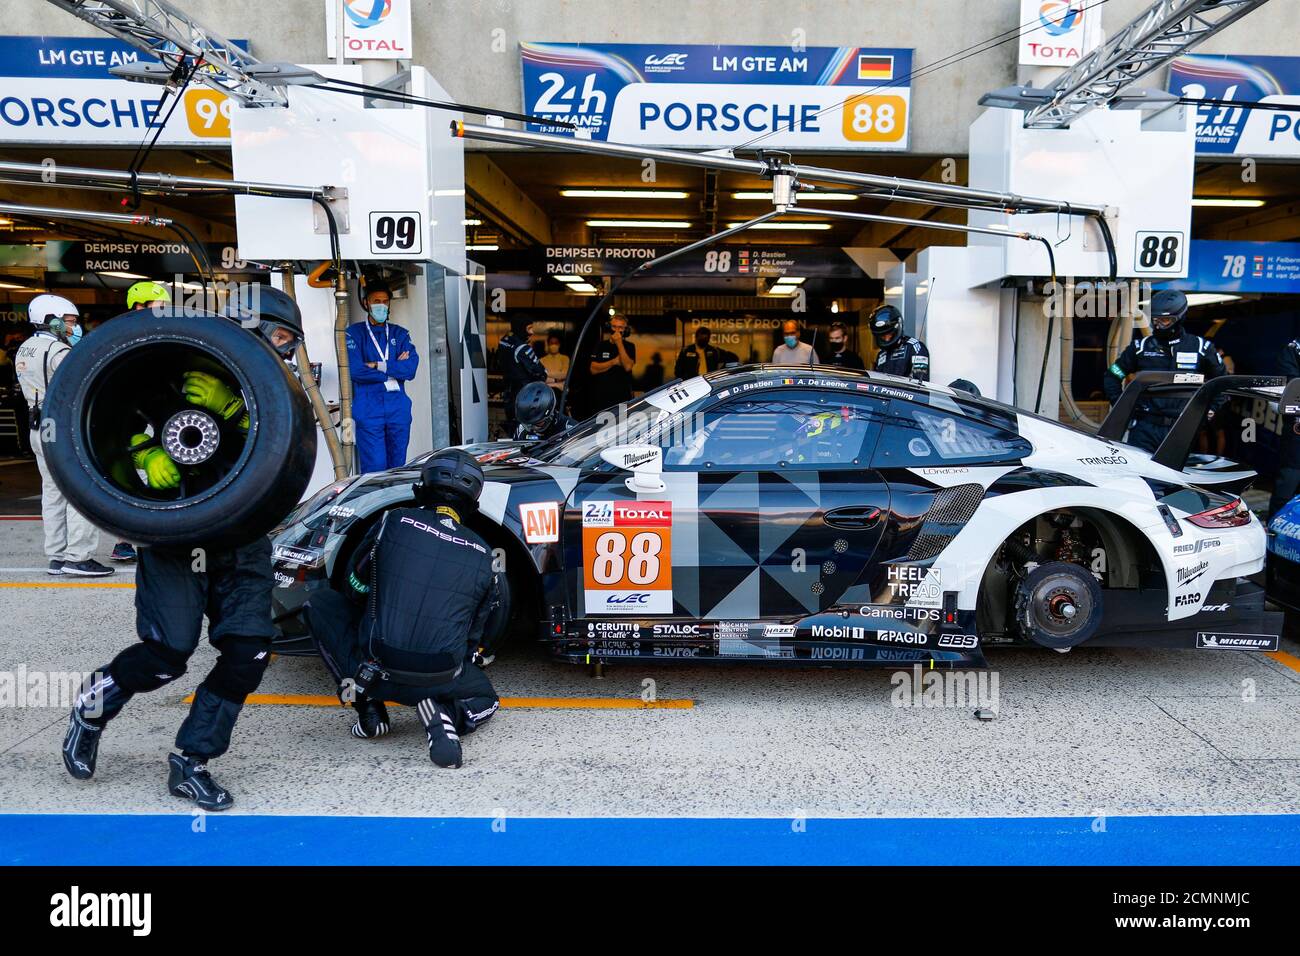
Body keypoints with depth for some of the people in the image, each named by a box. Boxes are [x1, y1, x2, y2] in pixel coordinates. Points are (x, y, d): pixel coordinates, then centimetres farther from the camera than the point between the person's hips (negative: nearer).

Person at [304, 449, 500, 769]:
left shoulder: (395, 521, 0)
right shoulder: (482, 554, 6)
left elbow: (355, 589, 13)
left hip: (377, 670, -2)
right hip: (442, 679, 2)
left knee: (320, 604, 21)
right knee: (485, 699, 34)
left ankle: (369, 706, 11)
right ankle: (444, 714, -2)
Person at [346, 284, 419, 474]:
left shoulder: (400, 334, 13)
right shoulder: (355, 332, 2)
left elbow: (411, 369, -2)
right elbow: (354, 370, -12)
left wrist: (378, 365, -10)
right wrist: (394, 370, -5)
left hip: (398, 410, 4)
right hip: (368, 412, -4)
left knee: (398, 467, 9)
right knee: (374, 469, -7)